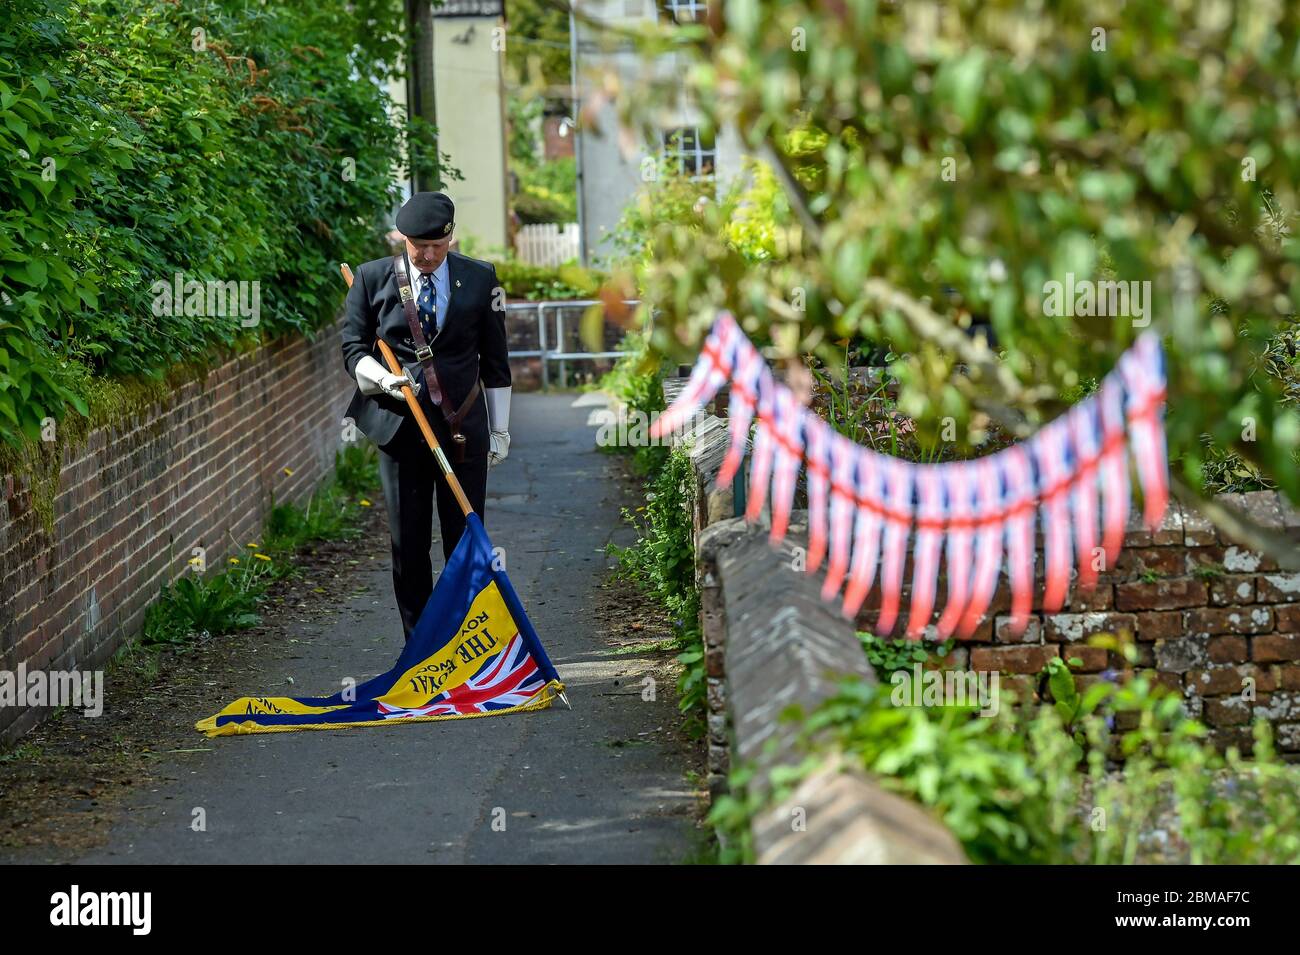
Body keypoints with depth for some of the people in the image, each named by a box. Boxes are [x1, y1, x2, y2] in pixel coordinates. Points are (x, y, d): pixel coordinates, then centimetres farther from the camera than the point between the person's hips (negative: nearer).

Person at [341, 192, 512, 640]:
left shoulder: (480, 279, 5)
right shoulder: (373, 278, 2)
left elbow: (495, 359, 10)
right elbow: (353, 346, 5)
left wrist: (500, 430, 10)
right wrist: (383, 378, -16)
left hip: (463, 429, 0)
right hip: (400, 426, 0)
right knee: (408, 543, 2)